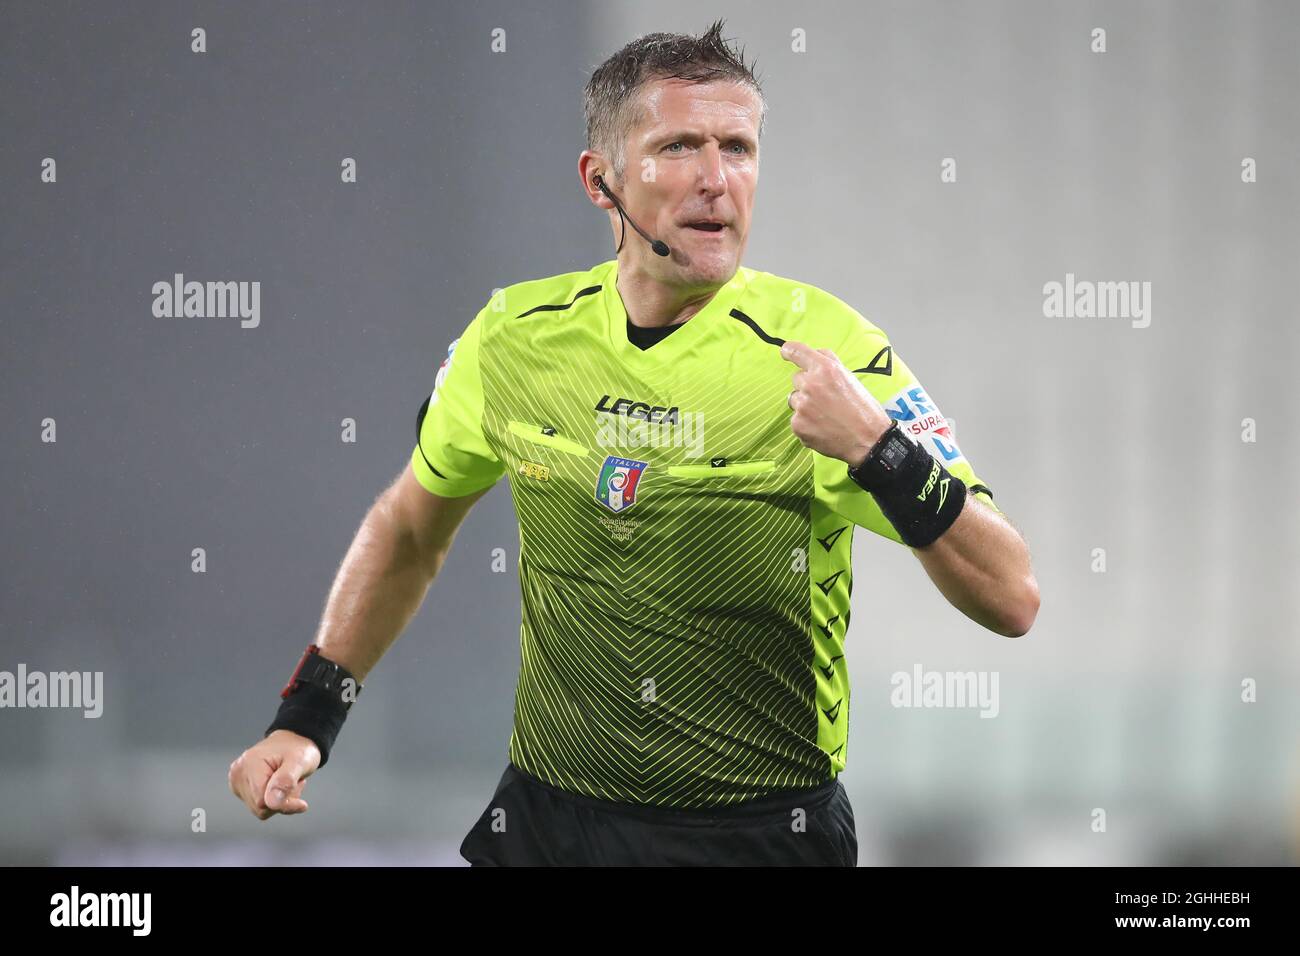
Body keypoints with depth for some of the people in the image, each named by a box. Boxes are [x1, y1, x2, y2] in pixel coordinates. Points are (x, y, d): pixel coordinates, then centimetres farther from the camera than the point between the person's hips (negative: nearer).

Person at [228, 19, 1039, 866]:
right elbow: (411, 529, 17)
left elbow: (1012, 601, -18)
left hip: (765, 831, -3)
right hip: (547, 823, 3)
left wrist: (882, 454, -33)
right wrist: (308, 719, 11)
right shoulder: (514, 338, -3)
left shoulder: (822, 348, -14)